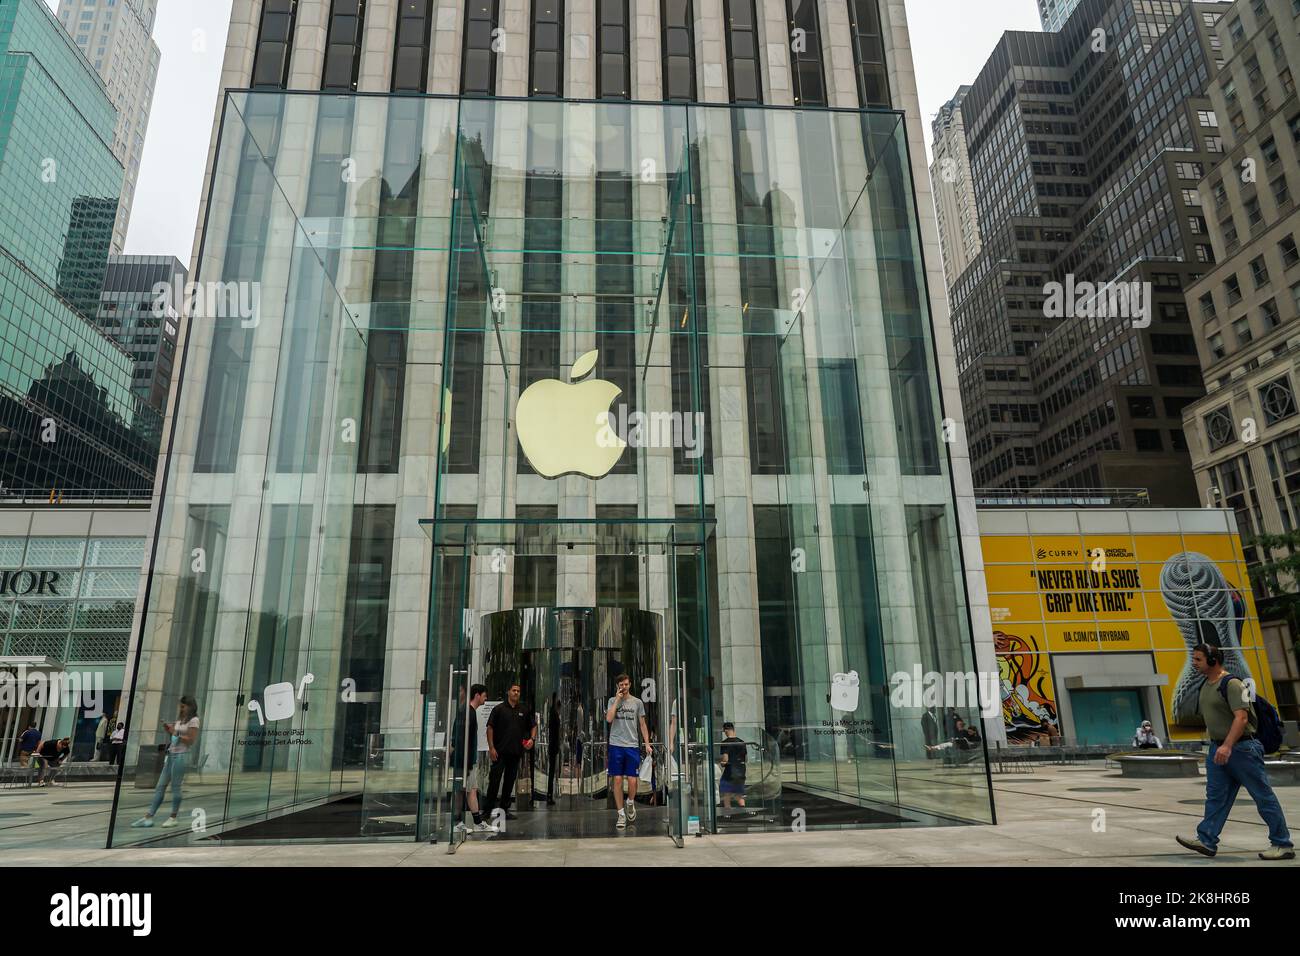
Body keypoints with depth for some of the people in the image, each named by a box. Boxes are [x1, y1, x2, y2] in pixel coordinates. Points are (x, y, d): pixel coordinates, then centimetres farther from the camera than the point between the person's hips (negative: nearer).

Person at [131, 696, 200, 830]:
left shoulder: (193, 720, -7)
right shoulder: (180, 720, 17)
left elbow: (191, 740, -13)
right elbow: (176, 736, 19)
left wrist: (175, 733, -13)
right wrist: (168, 730, 4)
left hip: (181, 756, -8)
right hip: (171, 754, 8)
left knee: (175, 786, -3)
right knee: (160, 786, 6)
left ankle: (173, 818, 5)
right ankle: (148, 817, 8)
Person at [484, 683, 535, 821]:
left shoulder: (525, 710, 9)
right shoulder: (499, 709, -1)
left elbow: (533, 726, 17)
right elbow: (490, 728, -3)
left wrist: (532, 739, -1)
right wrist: (491, 747, -10)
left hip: (516, 751, 4)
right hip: (500, 751, -4)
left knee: (510, 781, 9)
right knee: (494, 779, -5)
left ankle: (504, 809, 18)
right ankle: (488, 809, 3)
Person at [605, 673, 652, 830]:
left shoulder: (637, 702, 7)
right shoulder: (612, 701, 6)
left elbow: (643, 724, 10)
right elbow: (609, 719, -10)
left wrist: (647, 743, 3)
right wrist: (617, 699, -8)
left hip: (632, 746, 0)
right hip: (616, 745, 0)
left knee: (632, 780, -3)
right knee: (617, 780, 1)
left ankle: (630, 803, 27)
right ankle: (621, 814, 12)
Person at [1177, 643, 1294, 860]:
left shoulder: (1231, 683, -16)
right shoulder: (1205, 686, 11)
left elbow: (1241, 717, -25)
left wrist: (1227, 746, -32)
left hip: (1241, 747, -8)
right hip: (1218, 749, 9)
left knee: (1263, 797, 3)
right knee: (1215, 796, 6)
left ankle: (1283, 844, 14)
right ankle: (1206, 840, 6)